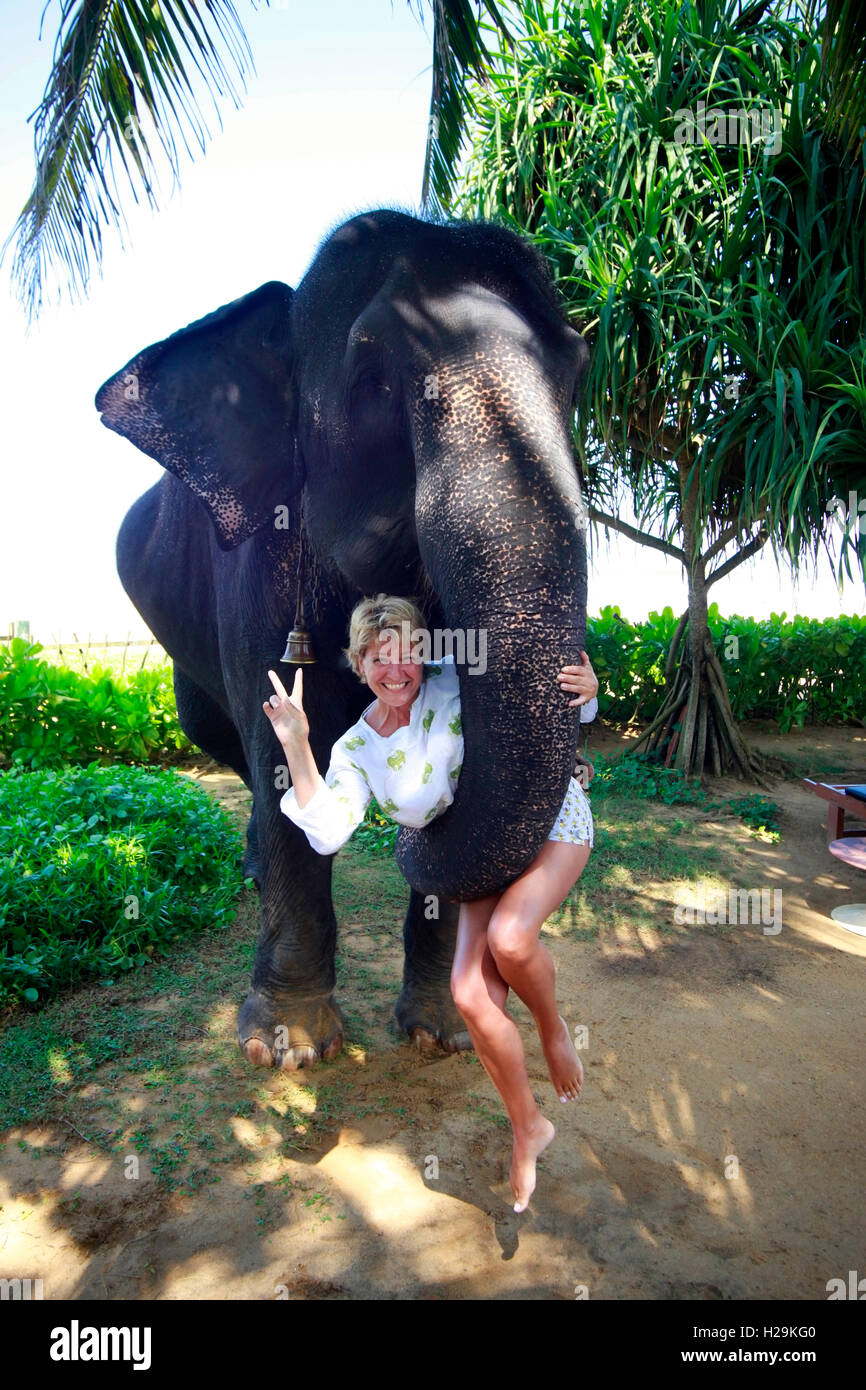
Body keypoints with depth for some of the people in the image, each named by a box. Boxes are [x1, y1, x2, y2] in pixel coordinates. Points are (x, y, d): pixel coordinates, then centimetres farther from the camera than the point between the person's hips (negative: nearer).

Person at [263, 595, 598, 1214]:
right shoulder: (357, 749, -4)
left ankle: (555, 1029, 6)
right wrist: (296, 747, -22)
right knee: (471, 996, -7)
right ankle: (528, 1129, 19)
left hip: (552, 817, -4)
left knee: (508, 937, -30)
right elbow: (329, 832, -16)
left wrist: (586, 690, -25)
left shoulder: (455, 684, -14)